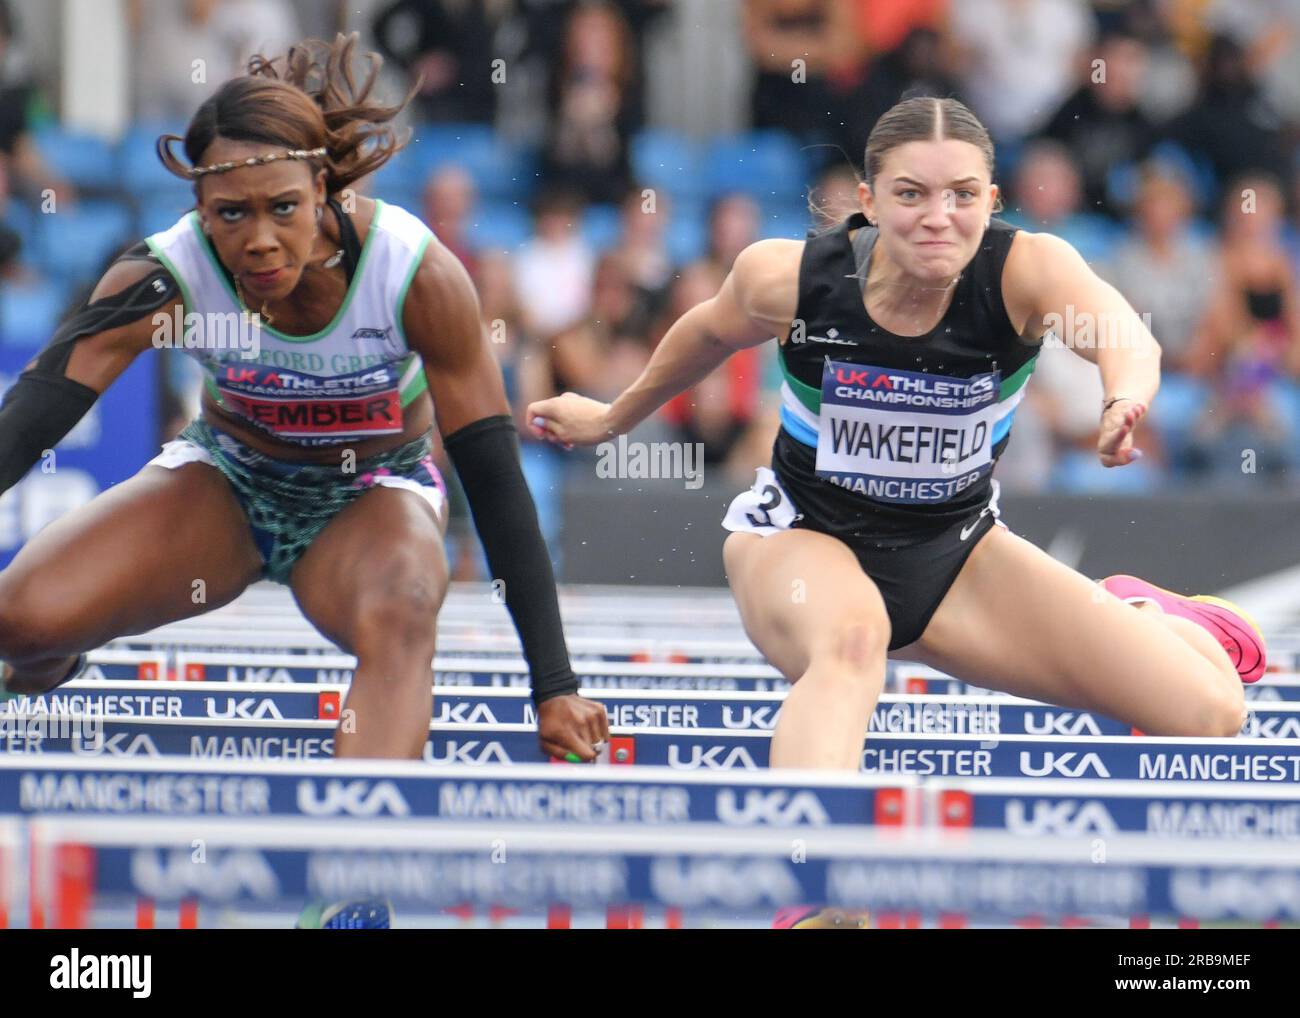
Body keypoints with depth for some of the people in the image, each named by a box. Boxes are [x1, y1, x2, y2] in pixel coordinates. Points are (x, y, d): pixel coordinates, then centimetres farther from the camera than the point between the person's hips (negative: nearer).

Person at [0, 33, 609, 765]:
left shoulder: (418, 274, -28)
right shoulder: (165, 278, -26)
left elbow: (493, 476, -23)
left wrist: (555, 688, -25)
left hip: (374, 493, -2)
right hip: (226, 481, 2)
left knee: (400, 618, -38)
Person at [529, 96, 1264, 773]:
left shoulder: (1026, 270, -25)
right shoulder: (786, 280, -21)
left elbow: (1119, 330, -47)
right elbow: (712, 332, 3)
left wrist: (1127, 398, -71)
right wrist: (613, 419, 21)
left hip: (955, 555, 2)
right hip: (804, 538, -2)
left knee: (1210, 713, -4)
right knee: (848, 640, -41)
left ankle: (1131, 614, 33)